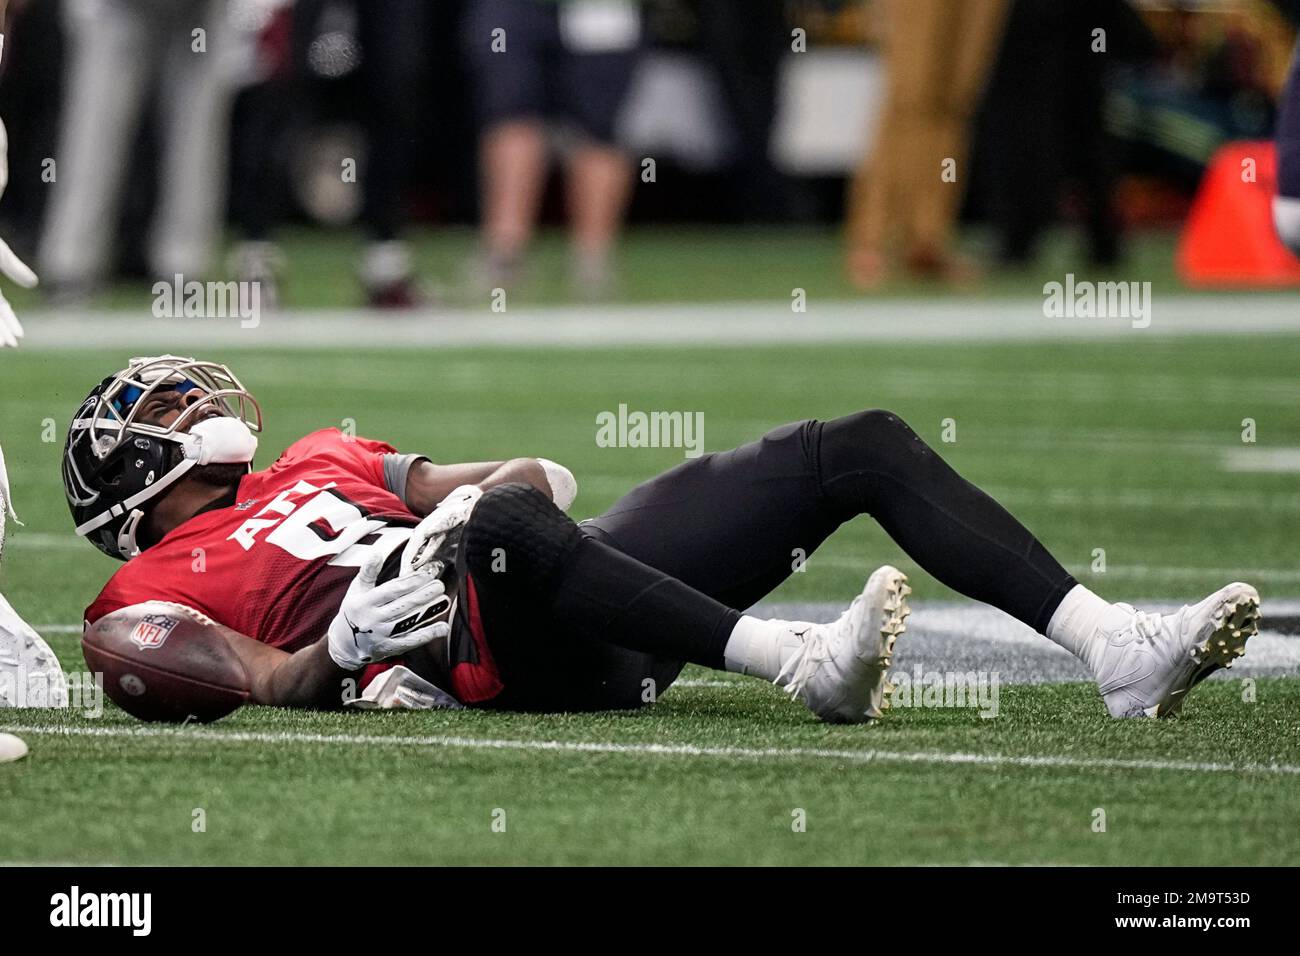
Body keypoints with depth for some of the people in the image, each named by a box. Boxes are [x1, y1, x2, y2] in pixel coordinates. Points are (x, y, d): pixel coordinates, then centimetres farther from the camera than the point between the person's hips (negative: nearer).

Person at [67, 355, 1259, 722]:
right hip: (493, 651, -7)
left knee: (867, 446, -4)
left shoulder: (318, 465, 34)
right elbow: (267, 685, -2)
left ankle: (1118, 648, -17)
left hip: (595, 611, 7)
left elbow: (540, 478, 25)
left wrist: (465, 499, 4)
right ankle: (805, 665, -50)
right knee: (508, 526, -43)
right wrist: (345, 645, -18)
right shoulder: (160, 584, 16)